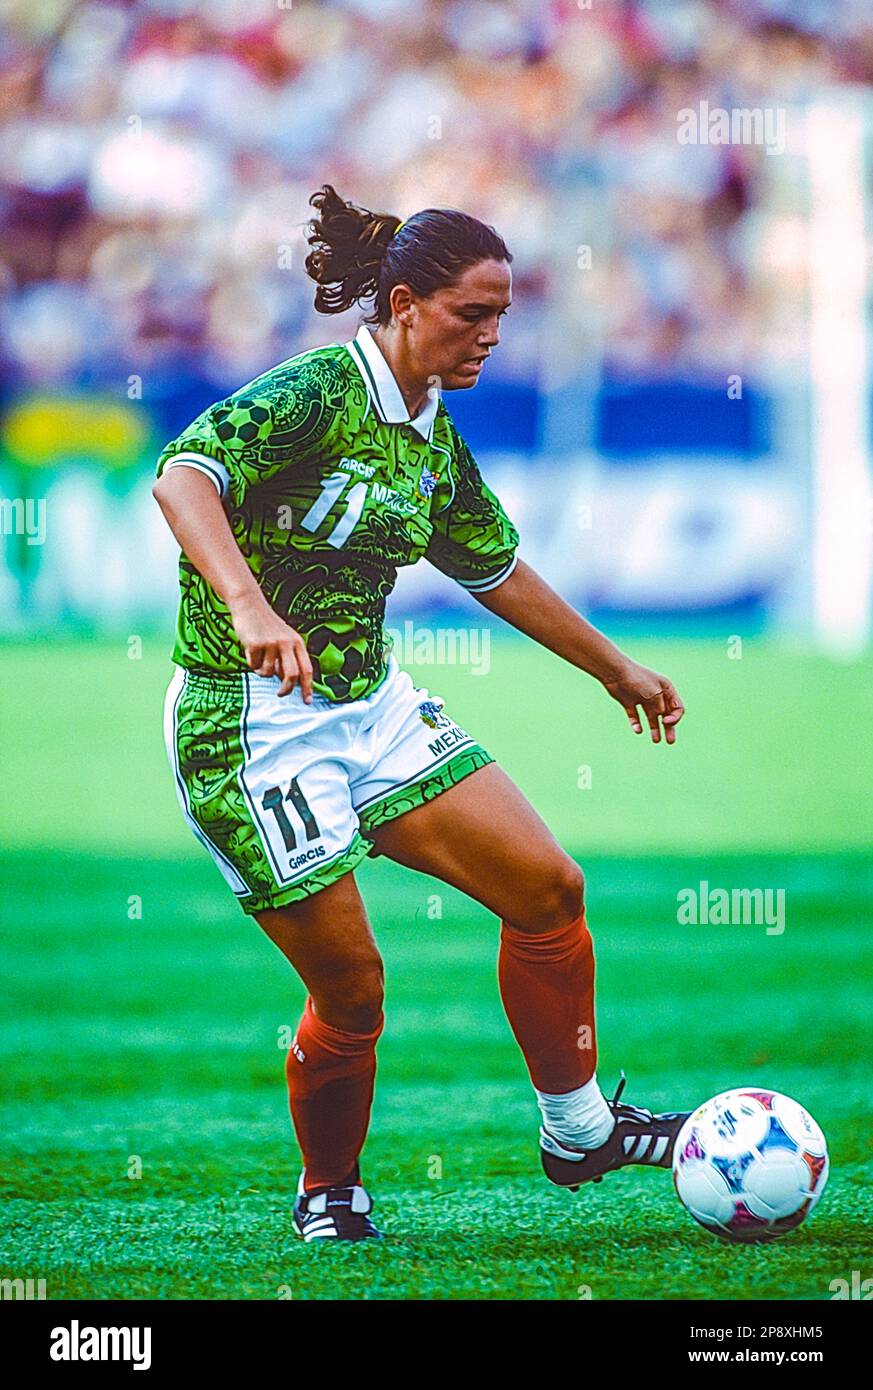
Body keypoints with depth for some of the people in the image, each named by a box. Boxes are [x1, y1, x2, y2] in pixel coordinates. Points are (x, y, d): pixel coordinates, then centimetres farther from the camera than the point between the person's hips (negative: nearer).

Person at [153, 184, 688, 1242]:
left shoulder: (433, 439, 8)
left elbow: (496, 570, 25)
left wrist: (615, 669, 34)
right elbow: (181, 476, -33)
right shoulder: (317, 392, -17)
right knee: (350, 990, -5)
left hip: (373, 707, 8)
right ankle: (328, 1195, 20)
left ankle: (577, 1132, 18)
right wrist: (249, 606, -49)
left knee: (546, 888, 2)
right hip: (255, 726, -8)